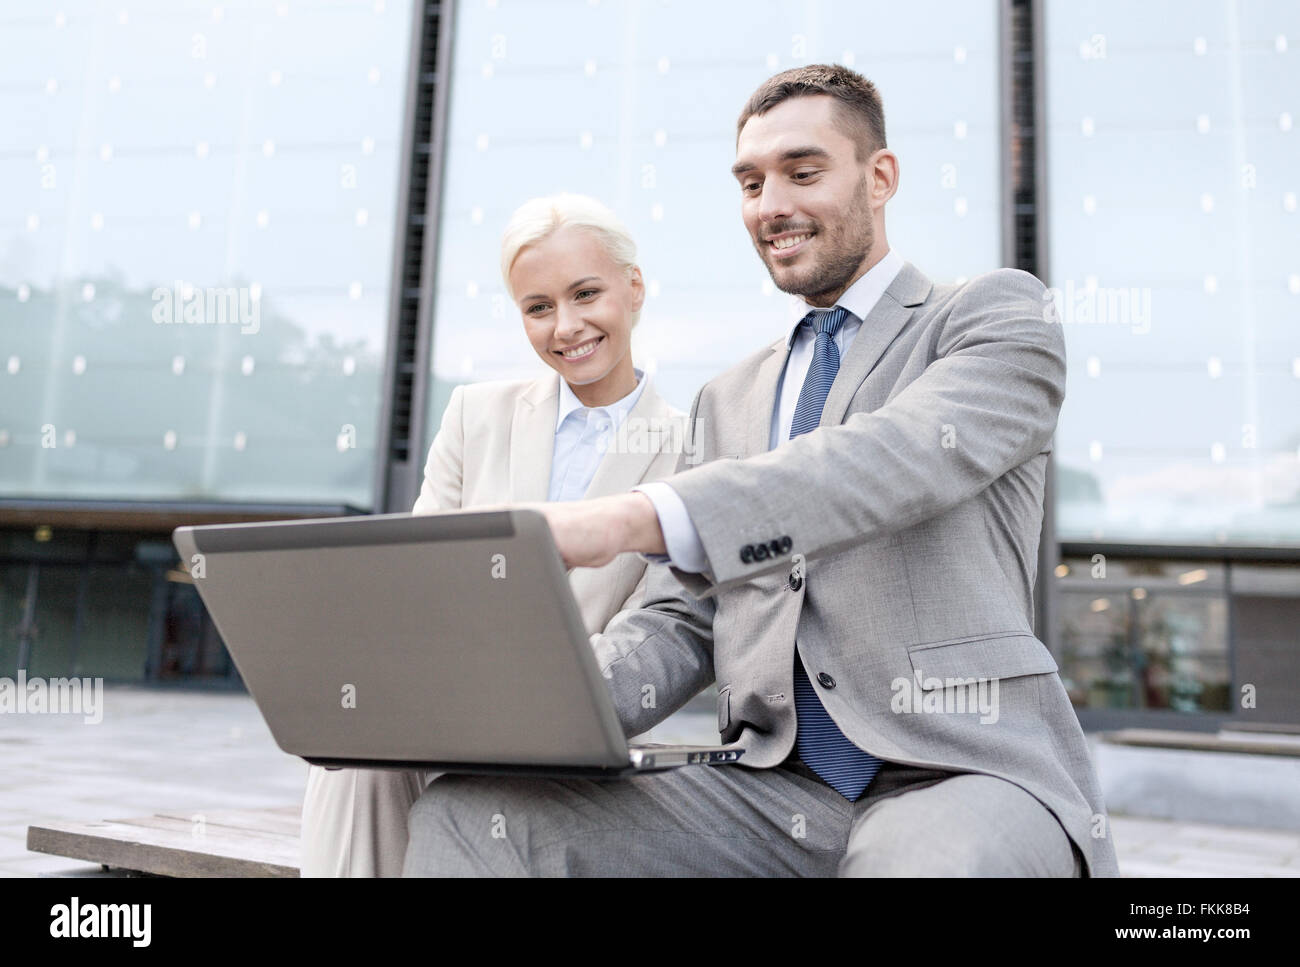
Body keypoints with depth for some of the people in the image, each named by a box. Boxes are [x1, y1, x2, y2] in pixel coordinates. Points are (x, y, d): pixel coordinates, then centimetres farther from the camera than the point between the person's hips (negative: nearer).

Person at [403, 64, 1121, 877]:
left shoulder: (999, 315, 5)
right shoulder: (729, 400, 20)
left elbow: (910, 452, -18)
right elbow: (685, 620, 13)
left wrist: (635, 518, -30)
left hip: (969, 778, -4)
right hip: (780, 790, 5)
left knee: (917, 862, -40)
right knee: (470, 814, -16)